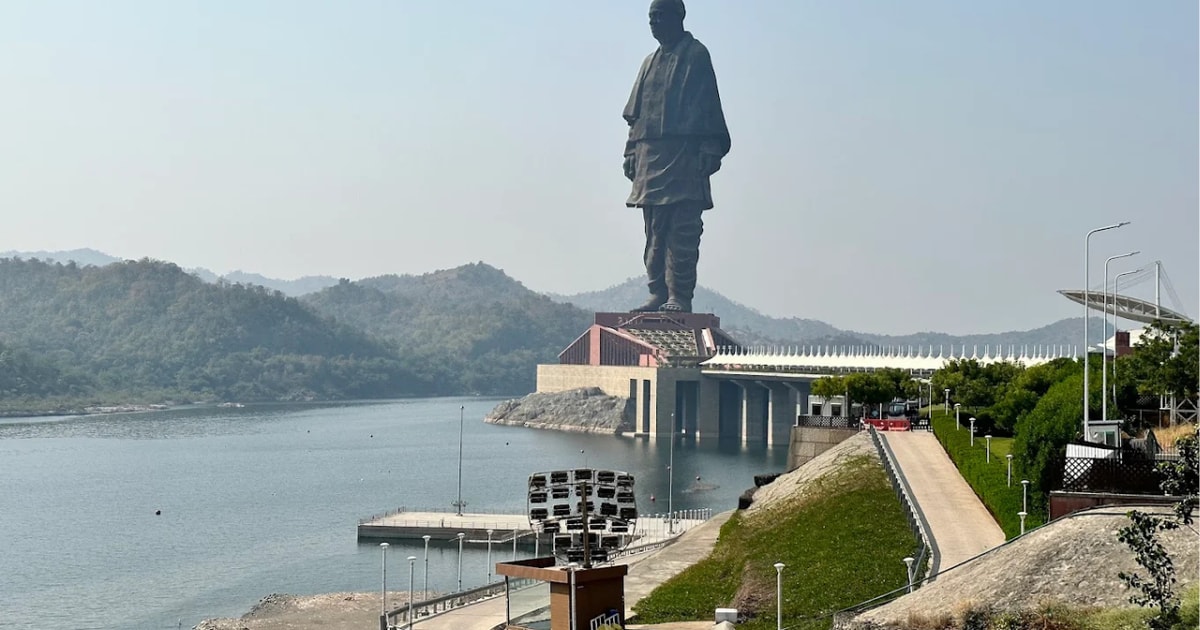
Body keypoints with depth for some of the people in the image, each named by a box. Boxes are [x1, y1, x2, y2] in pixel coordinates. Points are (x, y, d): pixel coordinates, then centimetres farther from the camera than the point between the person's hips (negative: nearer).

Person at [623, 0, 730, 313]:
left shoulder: (695, 55, 2)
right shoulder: (651, 62, 21)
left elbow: (708, 108, -6)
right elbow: (635, 114, 22)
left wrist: (709, 151, -13)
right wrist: (632, 153, 14)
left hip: (684, 155, -7)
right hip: (650, 156, 7)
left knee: (683, 230, -9)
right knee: (654, 230, 7)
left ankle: (680, 296, -10)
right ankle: (659, 293, 11)